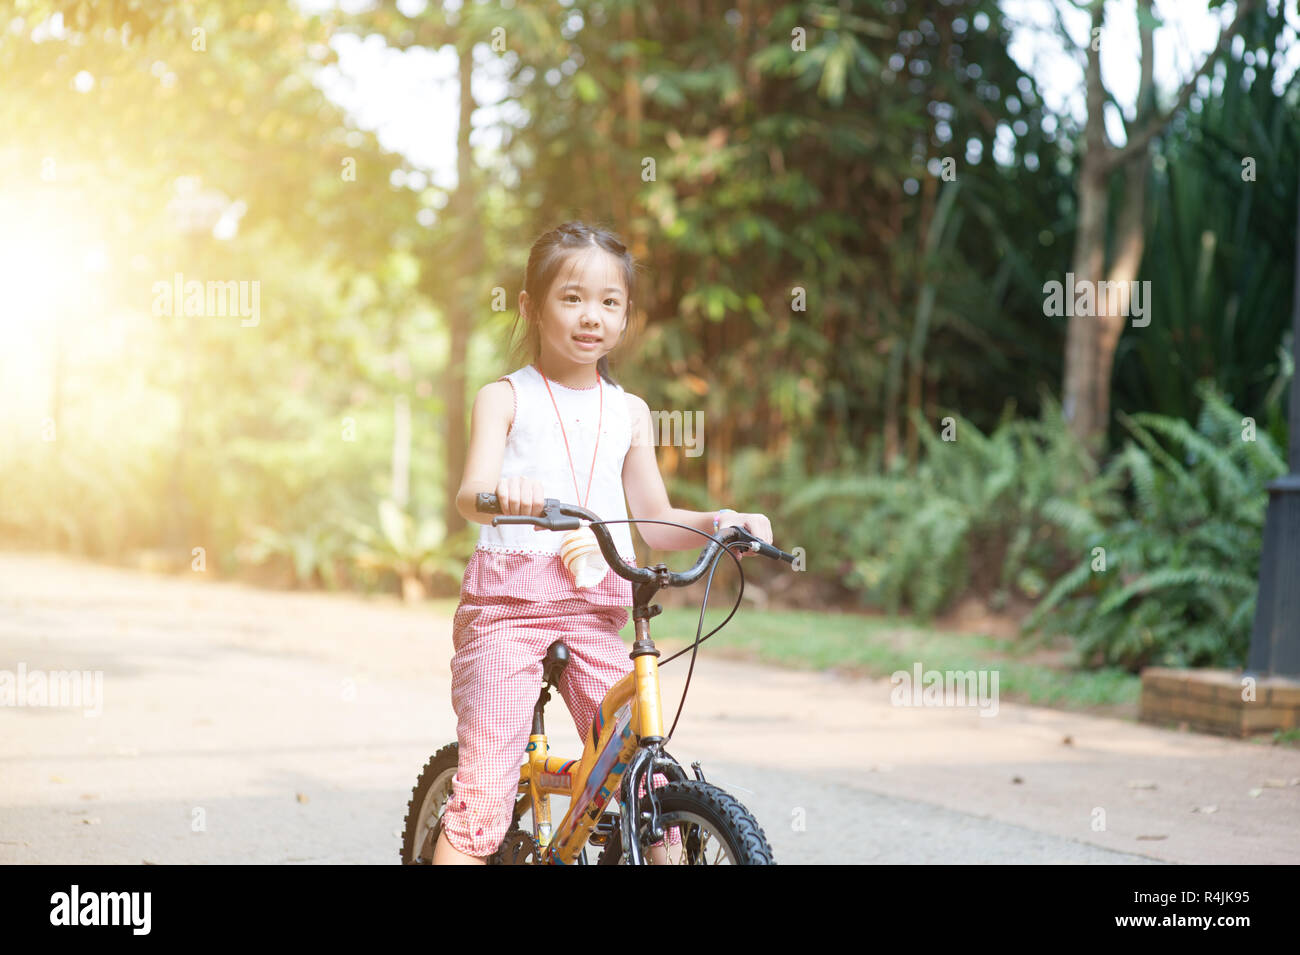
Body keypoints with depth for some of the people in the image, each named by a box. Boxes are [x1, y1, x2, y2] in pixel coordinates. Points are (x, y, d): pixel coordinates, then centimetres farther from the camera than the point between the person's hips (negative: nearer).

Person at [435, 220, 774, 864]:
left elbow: (654, 521, 18)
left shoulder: (628, 412, 15)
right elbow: (470, 494, -15)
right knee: (484, 790, -12)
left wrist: (716, 522, -2)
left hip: (596, 611, 4)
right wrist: (501, 492, -38)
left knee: (644, 783, -3)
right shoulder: (505, 398, 2)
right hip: (508, 601, -4)